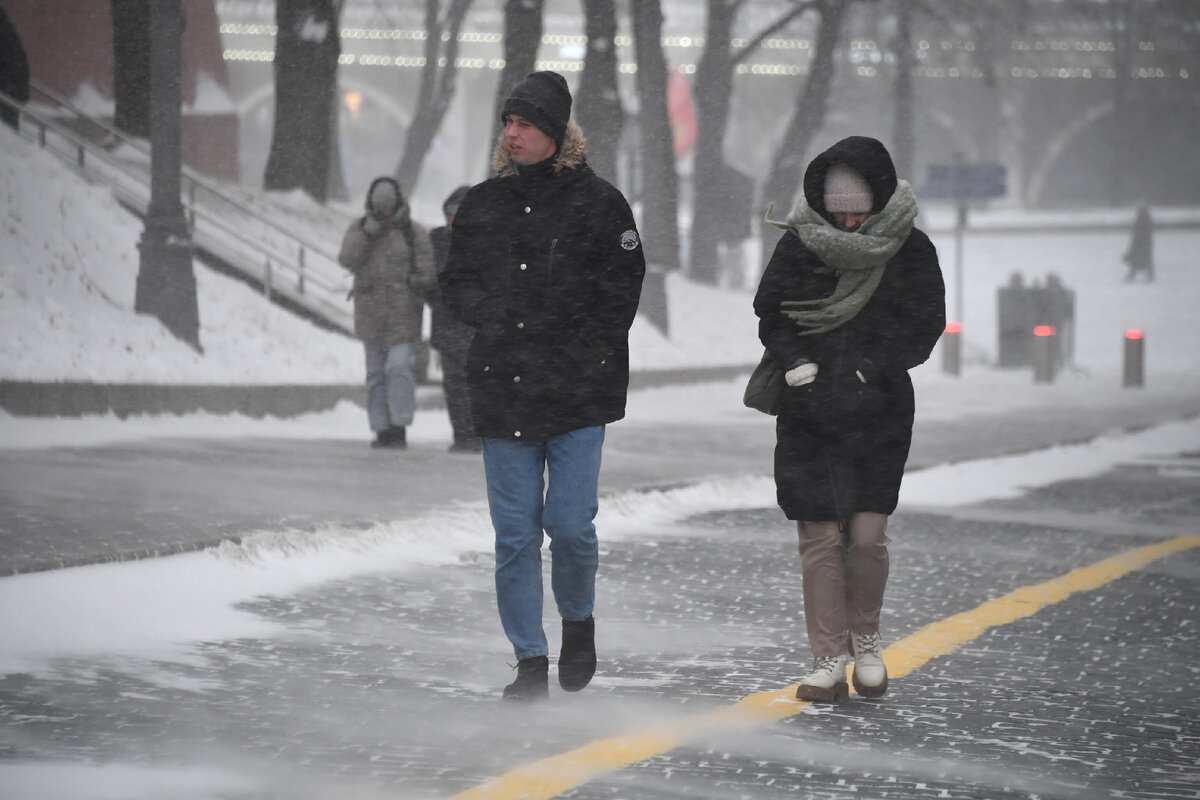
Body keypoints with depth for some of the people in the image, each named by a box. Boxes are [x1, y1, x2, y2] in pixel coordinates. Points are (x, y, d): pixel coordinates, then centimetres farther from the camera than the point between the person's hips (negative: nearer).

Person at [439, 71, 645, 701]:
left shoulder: (597, 202, 0)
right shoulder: (481, 205, 10)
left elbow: (622, 290, 0)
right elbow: (456, 284, 18)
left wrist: (582, 357, -7)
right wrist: (491, 314, -1)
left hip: (577, 391, -3)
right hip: (502, 391, 3)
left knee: (570, 524, -6)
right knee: (515, 534, 2)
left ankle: (578, 621, 24)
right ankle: (531, 662, 11)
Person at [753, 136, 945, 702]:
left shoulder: (910, 250, 1)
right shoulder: (798, 245, 2)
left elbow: (923, 326, 0)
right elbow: (771, 316, 4)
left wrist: (866, 371, -10)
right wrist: (801, 366, -12)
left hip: (880, 409, -1)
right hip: (809, 411, 1)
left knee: (867, 535, -6)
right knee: (820, 538, -2)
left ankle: (866, 641, 18)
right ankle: (828, 659, 7)